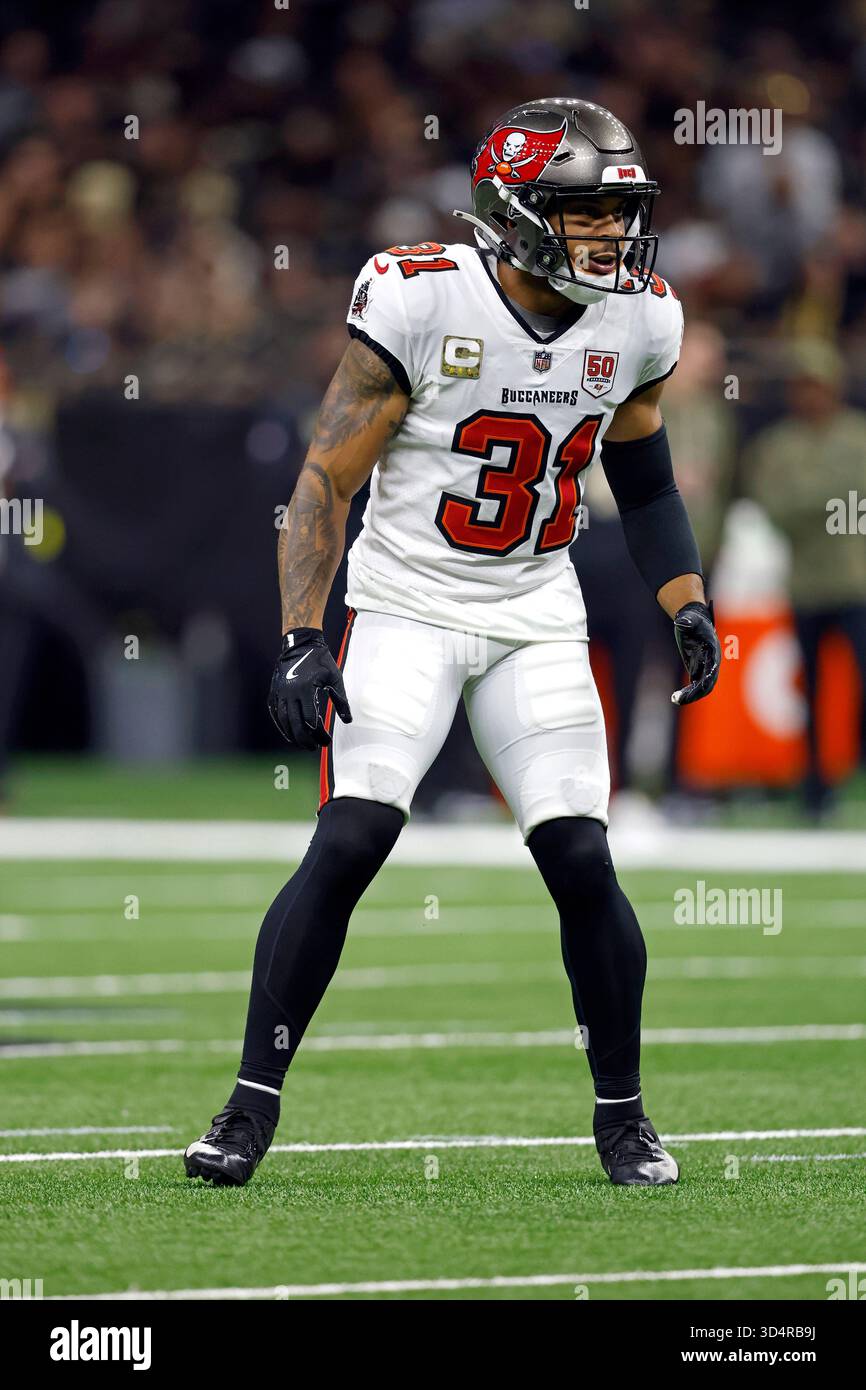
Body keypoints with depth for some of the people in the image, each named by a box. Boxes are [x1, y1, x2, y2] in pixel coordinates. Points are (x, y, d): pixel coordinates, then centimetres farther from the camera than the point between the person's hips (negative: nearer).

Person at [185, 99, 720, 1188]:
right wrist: (301, 641, -19)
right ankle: (252, 1107, -9)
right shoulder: (420, 301, -16)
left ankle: (622, 1115, 12)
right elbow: (326, 479, -12)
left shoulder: (633, 322, -1)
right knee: (347, 844, -17)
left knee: (582, 864, -6)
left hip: (538, 625, 4)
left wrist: (689, 608, 3)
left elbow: (644, 482, 16)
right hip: (407, 608, -3)